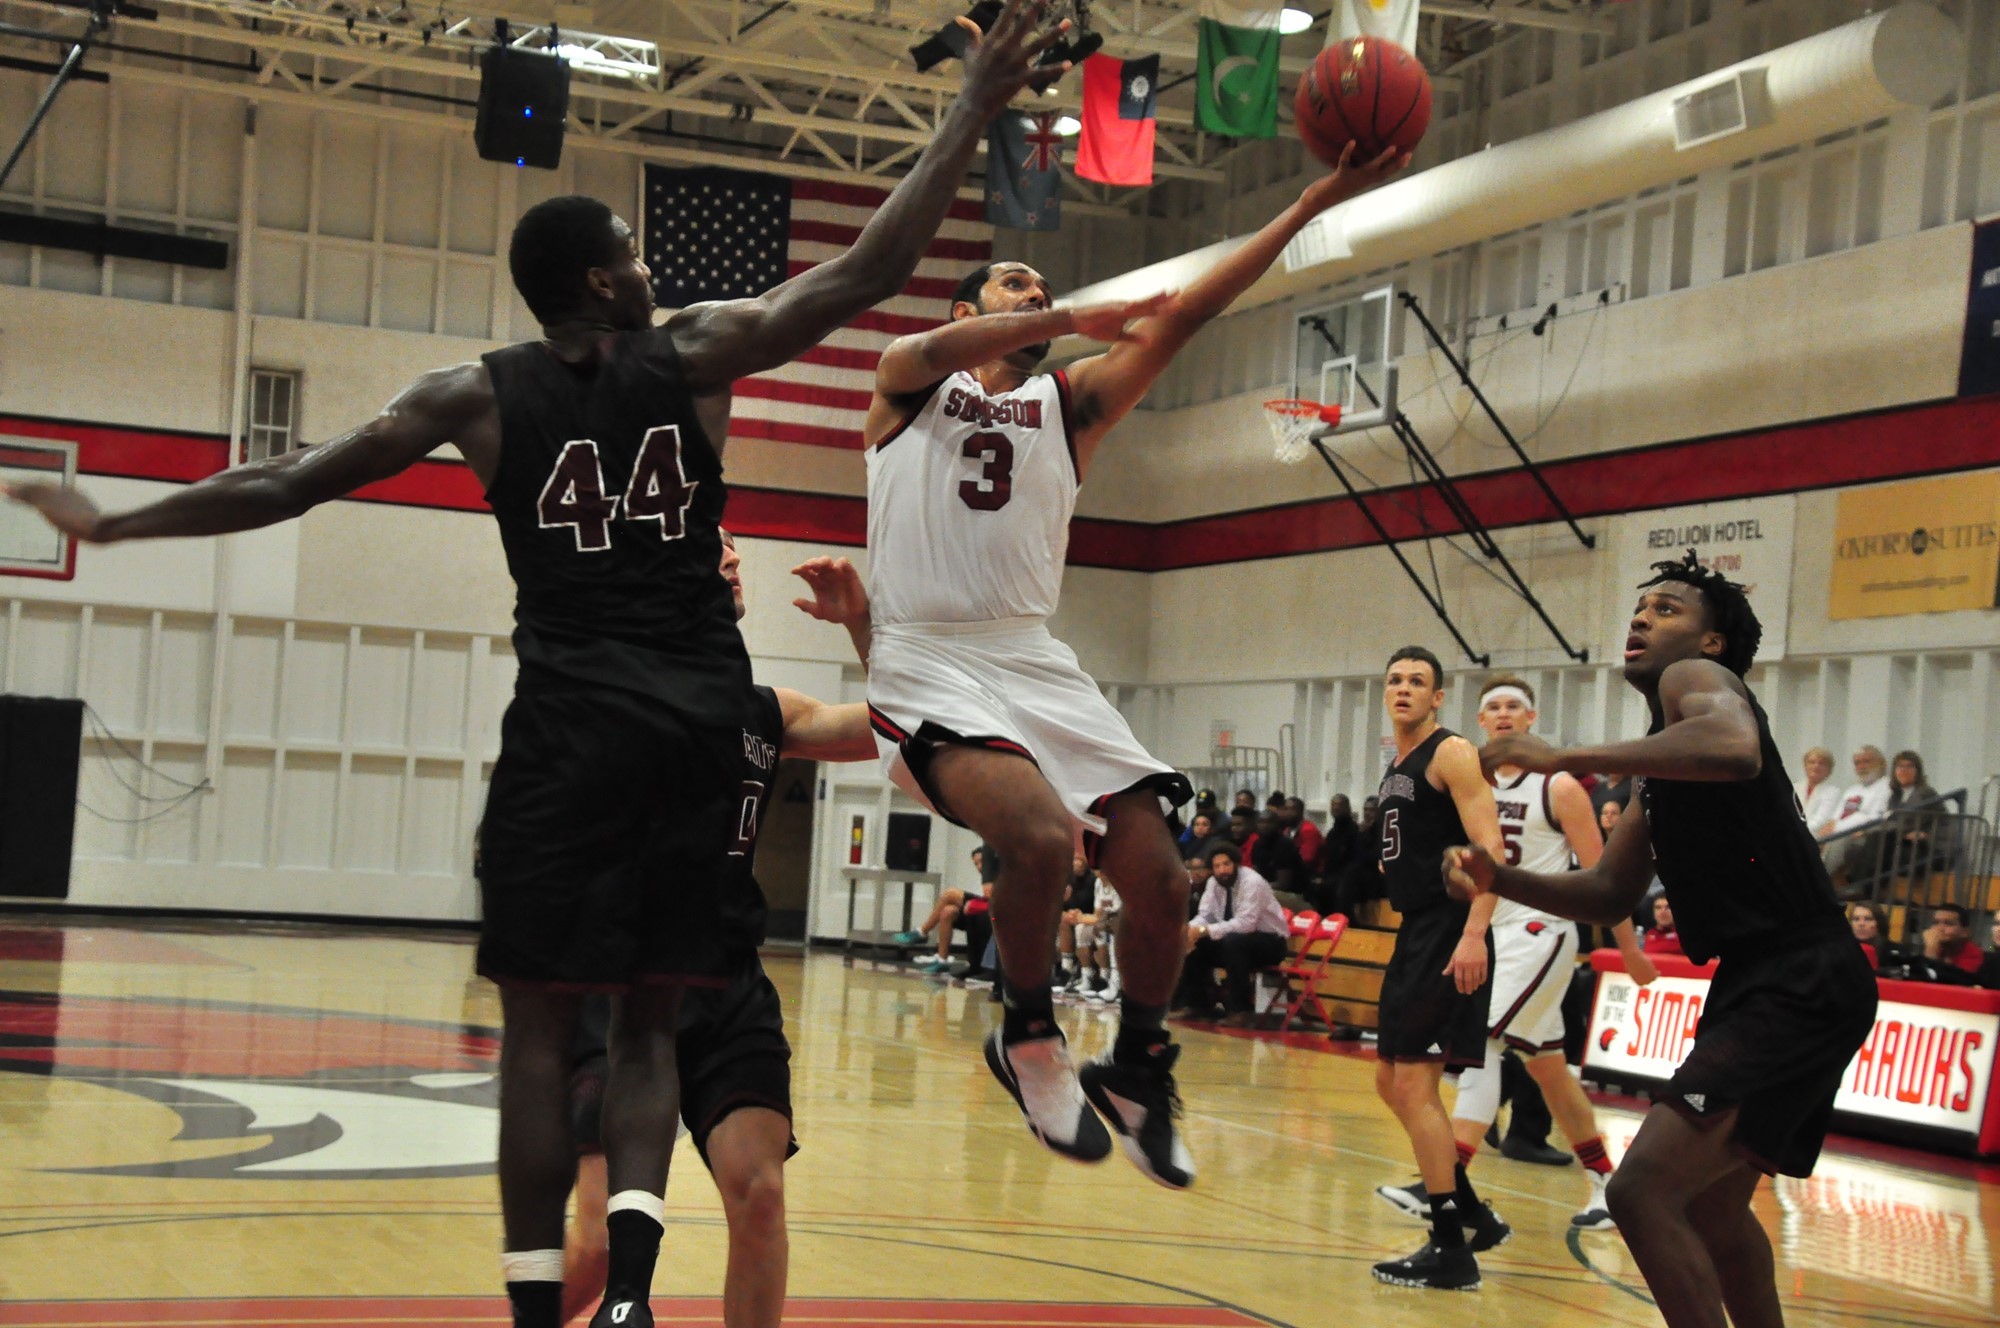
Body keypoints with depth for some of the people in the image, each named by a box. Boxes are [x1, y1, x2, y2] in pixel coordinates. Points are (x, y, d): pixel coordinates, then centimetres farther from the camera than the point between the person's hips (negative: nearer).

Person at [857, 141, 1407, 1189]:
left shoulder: (1070, 403, 16)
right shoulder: (909, 377, 10)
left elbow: (1184, 316, 6)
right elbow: (943, 348, -15)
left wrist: (1313, 204, -3)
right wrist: (1079, 319, -28)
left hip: (1039, 666, 5)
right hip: (930, 667, -5)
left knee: (1158, 875, -7)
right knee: (1042, 834, -31)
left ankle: (1137, 1075, 18)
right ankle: (1028, 1039, -6)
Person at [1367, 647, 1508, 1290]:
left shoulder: (1452, 754, -10)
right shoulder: (1397, 766, 17)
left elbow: (1489, 849, -19)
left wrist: (1474, 935, -29)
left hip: (1449, 937, -10)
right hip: (1414, 934, 10)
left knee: (1415, 1084, -11)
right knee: (1391, 1080, 14)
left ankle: (1452, 1251, -5)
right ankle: (1474, 1218, 25)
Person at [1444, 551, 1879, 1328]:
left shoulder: (1698, 676, -6)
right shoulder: (1665, 758, 22)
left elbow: (1735, 747, -32)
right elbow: (1611, 895, 24)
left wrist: (1565, 758, -29)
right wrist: (1498, 879, 8)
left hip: (1800, 985, -11)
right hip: (1761, 982, 11)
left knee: (1644, 1189, -19)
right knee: (1712, 1205, 25)